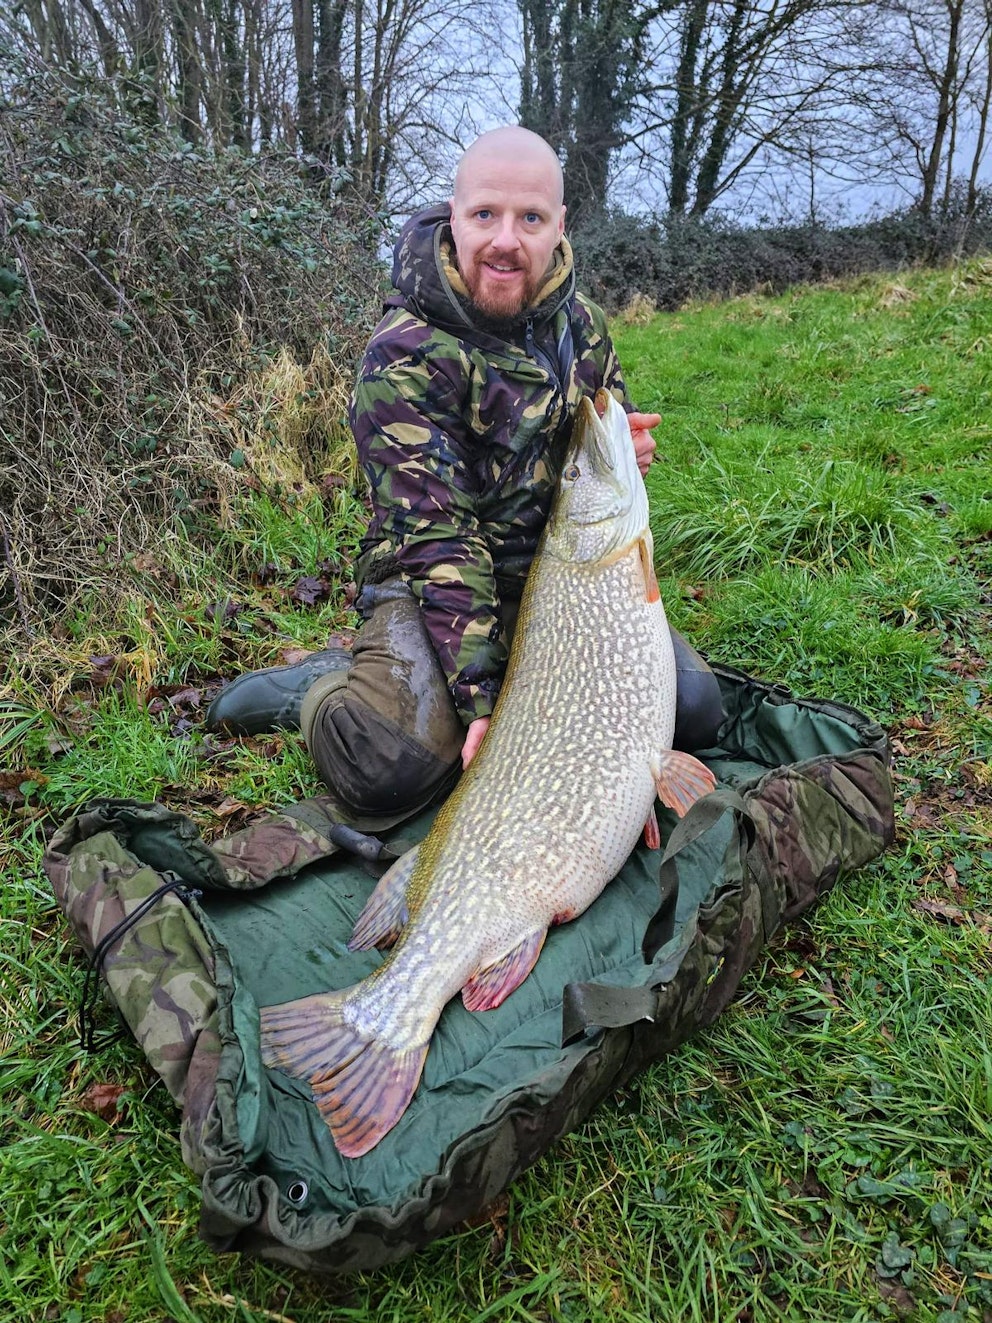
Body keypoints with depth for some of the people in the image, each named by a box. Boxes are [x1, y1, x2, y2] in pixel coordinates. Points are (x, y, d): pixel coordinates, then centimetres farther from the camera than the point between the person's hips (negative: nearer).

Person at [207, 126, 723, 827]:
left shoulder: (581, 321, 2)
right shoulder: (406, 356, -18)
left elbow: (615, 424, 19)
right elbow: (437, 541, -23)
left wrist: (625, 449, -8)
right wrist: (479, 693, -32)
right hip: (433, 584, -6)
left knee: (694, 709, -12)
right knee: (391, 770, -31)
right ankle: (324, 684, 3)